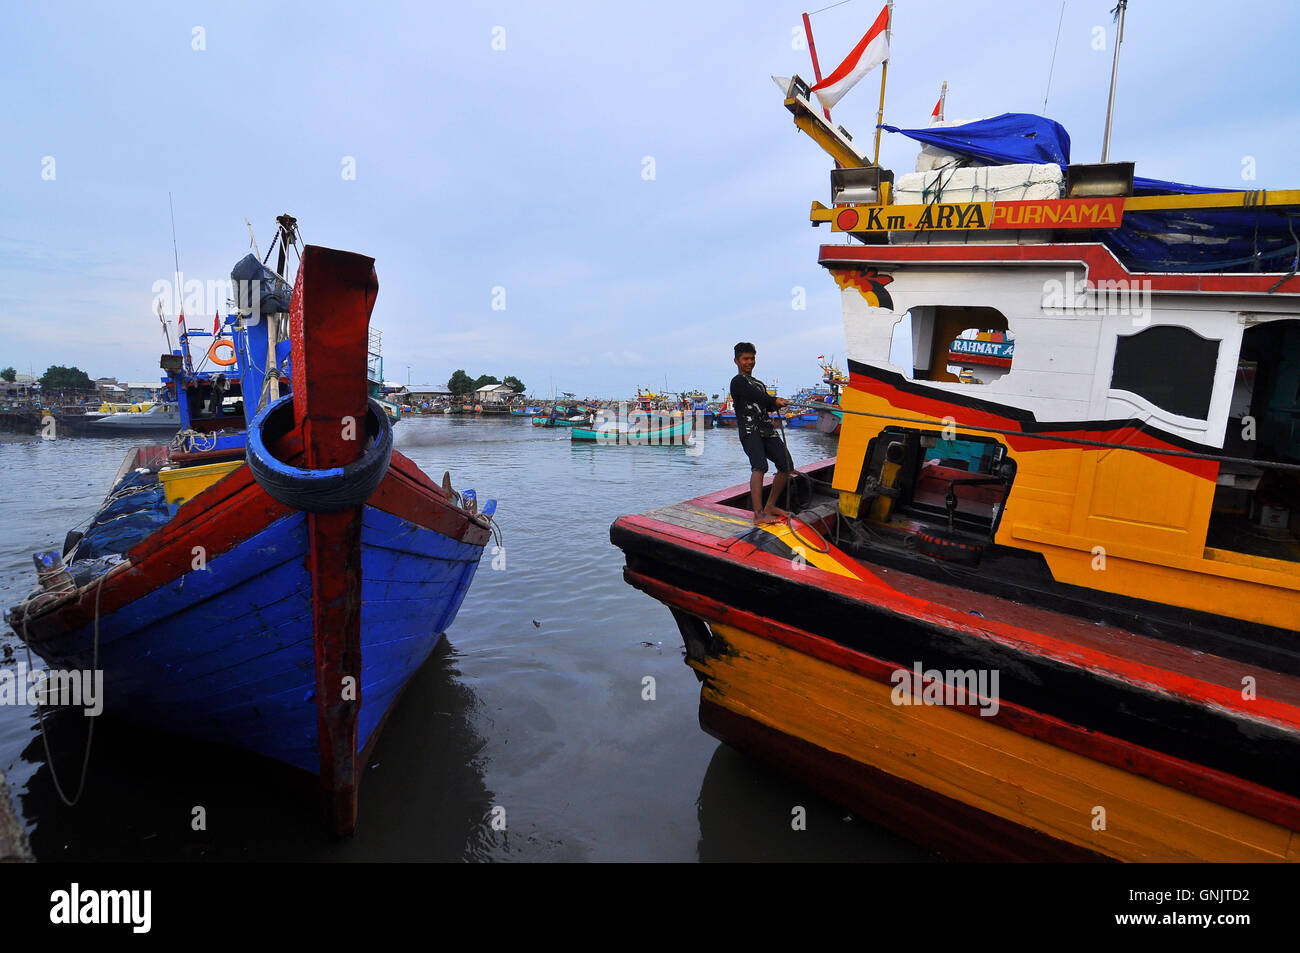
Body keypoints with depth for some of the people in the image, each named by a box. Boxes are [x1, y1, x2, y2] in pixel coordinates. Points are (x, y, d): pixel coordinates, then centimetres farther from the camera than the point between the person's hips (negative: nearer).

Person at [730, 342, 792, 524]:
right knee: (760, 466, -25)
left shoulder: (759, 384, 28)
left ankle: (770, 506, 14)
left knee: (787, 465, 2)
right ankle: (758, 513, -31)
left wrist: (776, 403, -6)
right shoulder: (738, 382, 4)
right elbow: (758, 397, -12)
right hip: (749, 430, -8)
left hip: (767, 429, 8)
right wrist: (775, 401, -6)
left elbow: (769, 405, 14)